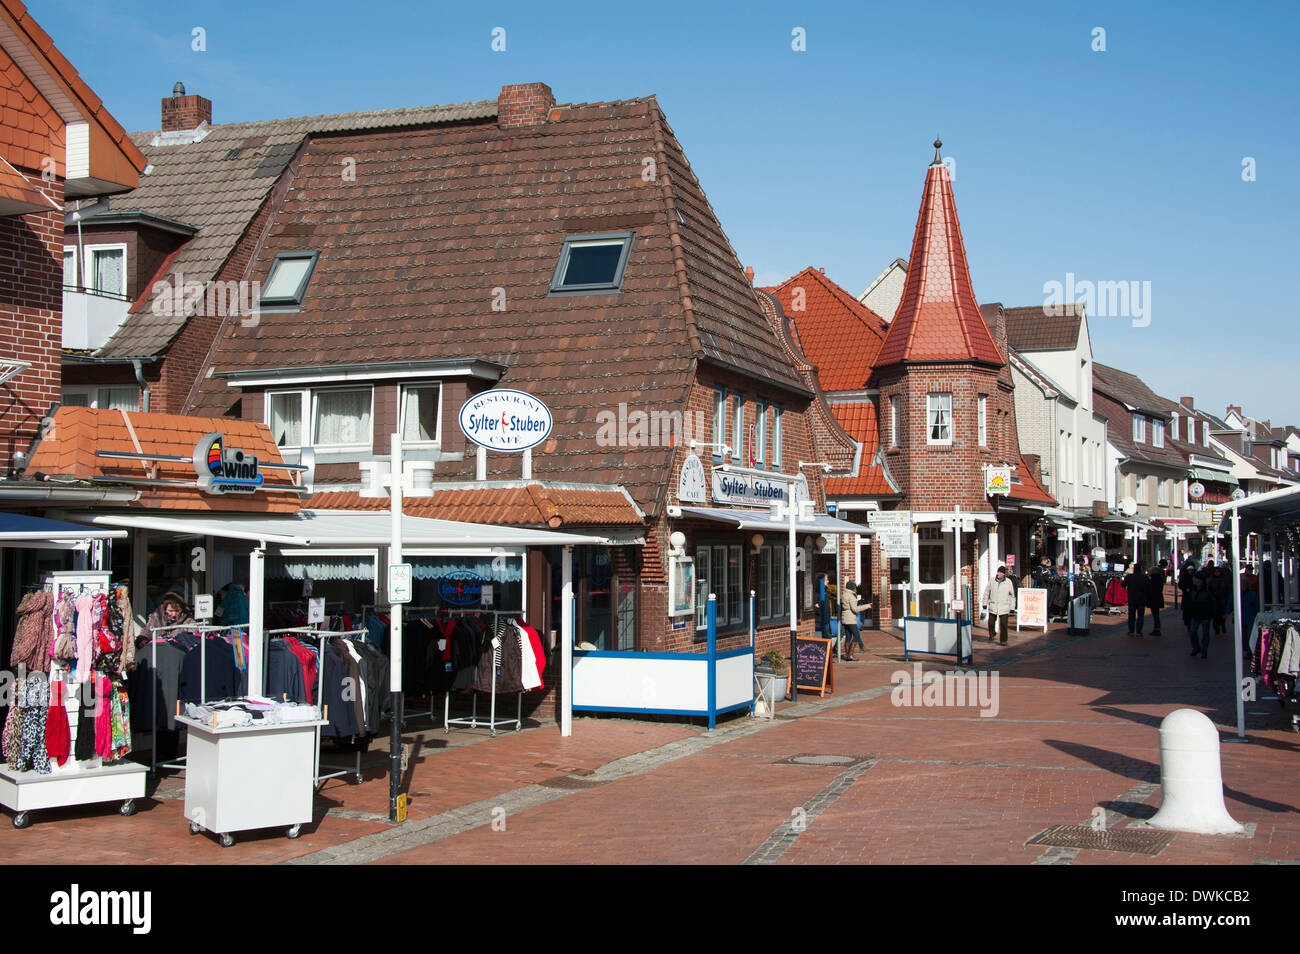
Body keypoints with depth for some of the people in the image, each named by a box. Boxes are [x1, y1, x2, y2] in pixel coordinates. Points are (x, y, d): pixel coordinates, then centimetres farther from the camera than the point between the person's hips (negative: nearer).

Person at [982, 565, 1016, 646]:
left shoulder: (1008, 582, -2)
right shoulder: (992, 581, 0)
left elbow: (1012, 595, 5)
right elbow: (986, 592, 11)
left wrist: (1012, 607, 3)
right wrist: (985, 603, 10)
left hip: (1004, 607, -2)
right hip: (993, 606, 2)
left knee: (1003, 624, -6)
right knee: (991, 622, 8)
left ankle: (1004, 640, 4)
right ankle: (992, 635, 36)